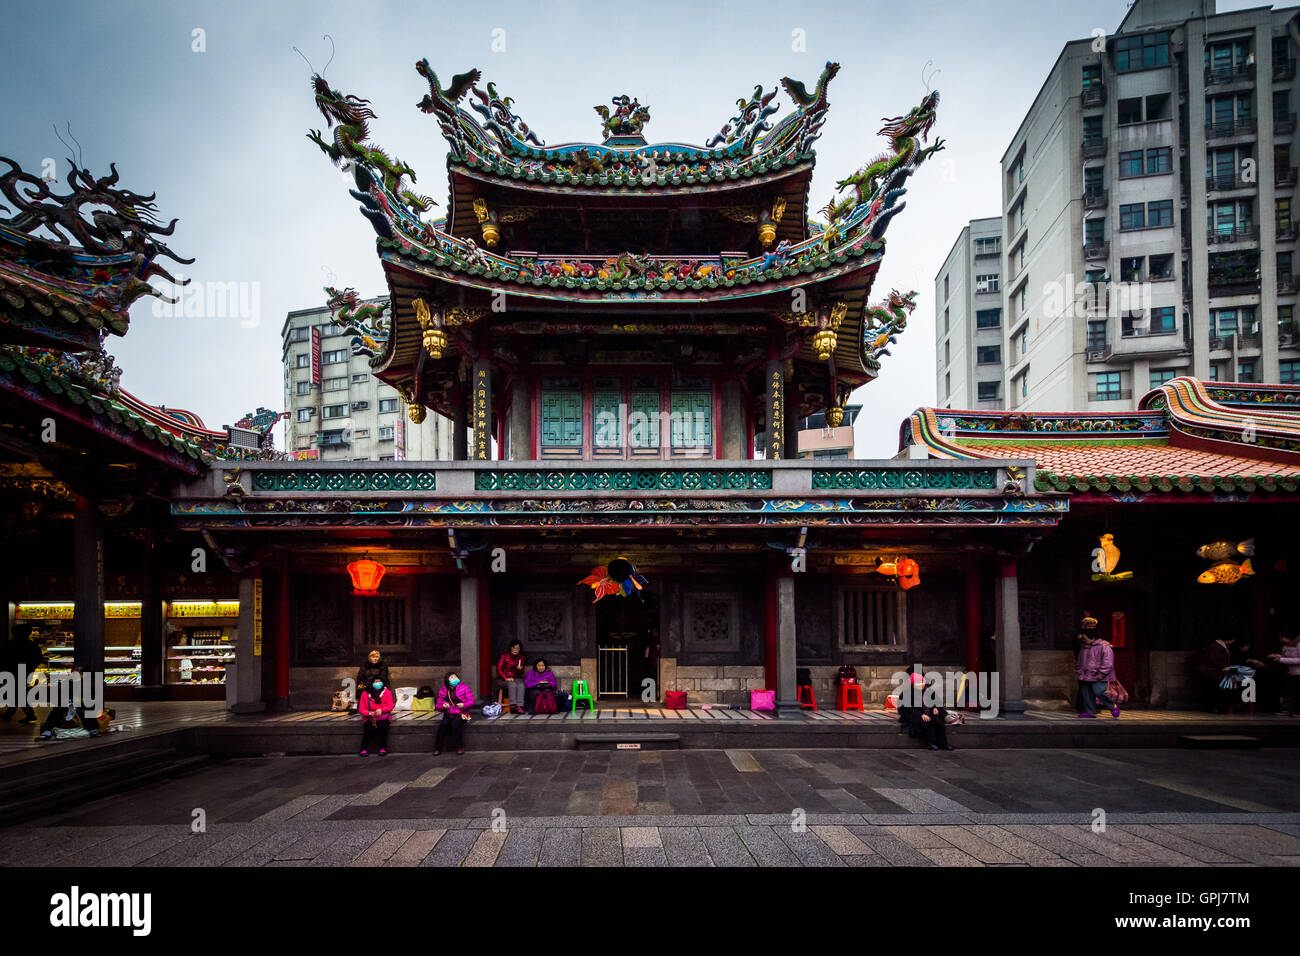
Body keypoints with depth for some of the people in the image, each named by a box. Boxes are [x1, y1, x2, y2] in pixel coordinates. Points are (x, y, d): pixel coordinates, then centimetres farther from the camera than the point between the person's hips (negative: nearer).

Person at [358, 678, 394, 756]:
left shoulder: (387, 692, 3)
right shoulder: (365, 694, 3)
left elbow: (390, 706, 2)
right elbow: (361, 709, 3)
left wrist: (381, 710, -17)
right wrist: (370, 713, -16)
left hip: (383, 716, 0)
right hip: (370, 717, 0)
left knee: (382, 725, -32)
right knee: (369, 728, -30)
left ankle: (383, 748, -18)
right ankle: (364, 749, -13)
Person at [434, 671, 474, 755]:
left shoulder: (464, 688, 5)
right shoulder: (442, 690, 11)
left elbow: (471, 701, 1)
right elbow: (438, 705, 12)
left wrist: (463, 705, -19)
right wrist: (443, 706, -12)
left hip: (461, 714, -2)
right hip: (448, 714, 2)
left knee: (455, 723, -32)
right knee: (443, 724, -28)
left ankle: (460, 747, -21)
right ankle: (437, 748, -18)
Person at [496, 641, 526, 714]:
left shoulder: (521, 657, 10)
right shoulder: (504, 656, 1)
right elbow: (499, 669, -3)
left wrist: (520, 669, -9)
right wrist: (506, 678, -14)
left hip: (517, 679, 2)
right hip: (505, 680, -2)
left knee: (521, 685, -33)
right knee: (512, 685, -36)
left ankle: (519, 706, -44)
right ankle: (513, 705, -45)